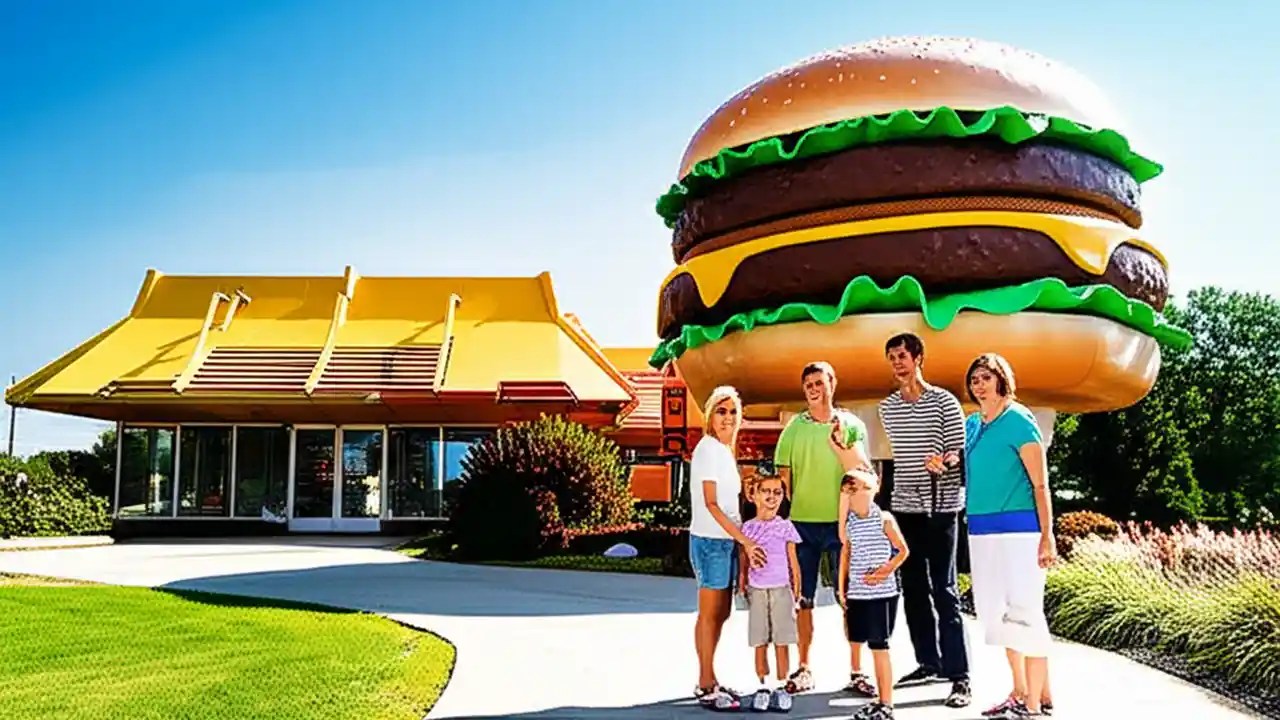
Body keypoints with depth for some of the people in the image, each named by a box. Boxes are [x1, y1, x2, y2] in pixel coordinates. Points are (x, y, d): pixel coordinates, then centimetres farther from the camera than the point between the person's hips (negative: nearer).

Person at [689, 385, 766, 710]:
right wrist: (745, 540, -18)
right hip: (711, 540, -9)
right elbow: (711, 503, -17)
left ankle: (708, 682, 22)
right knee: (710, 613, -2)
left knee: (721, 613, 13)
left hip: (727, 540, 9)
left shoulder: (724, 450, 14)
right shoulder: (708, 448, -12)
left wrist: (742, 542, 11)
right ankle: (707, 687, 5)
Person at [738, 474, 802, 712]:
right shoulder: (748, 527, 4)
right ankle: (763, 687, 13)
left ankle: (782, 688, 12)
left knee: (781, 642, 2)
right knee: (760, 643, 4)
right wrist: (742, 587, 1)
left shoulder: (785, 527, 3)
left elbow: (793, 563, 7)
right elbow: (744, 563, 7)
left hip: (781, 589, 0)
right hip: (757, 591, 0)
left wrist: (796, 592, 4)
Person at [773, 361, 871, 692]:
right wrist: (790, 508, -1)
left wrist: (840, 440, -21)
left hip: (842, 521, -1)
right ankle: (804, 668, 18)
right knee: (802, 599, 7)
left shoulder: (852, 424, 2)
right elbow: (783, 475, 6)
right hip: (802, 522, 1)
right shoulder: (794, 427, 4)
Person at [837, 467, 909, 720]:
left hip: (881, 593, -4)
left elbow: (903, 550, -2)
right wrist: (842, 587, 11)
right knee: (873, 647, 11)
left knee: (879, 647, -1)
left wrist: (887, 570, -15)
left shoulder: (884, 519, -6)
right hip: (856, 593, 4)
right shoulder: (849, 522, 6)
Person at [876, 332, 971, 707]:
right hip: (904, 507, 5)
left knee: (944, 591, -5)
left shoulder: (944, 401, -4)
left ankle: (959, 676, -2)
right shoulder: (887, 408, 10)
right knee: (913, 589, 9)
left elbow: (960, 452, -7)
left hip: (940, 507, -5)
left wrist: (943, 462, -24)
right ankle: (929, 663, 22)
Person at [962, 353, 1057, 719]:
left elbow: (1040, 484, -10)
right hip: (981, 529, 7)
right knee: (997, 613, 12)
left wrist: (1047, 536, -15)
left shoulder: (1018, 420, -7)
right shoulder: (972, 425, 13)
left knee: (1024, 612, -6)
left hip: (1017, 528, -7)